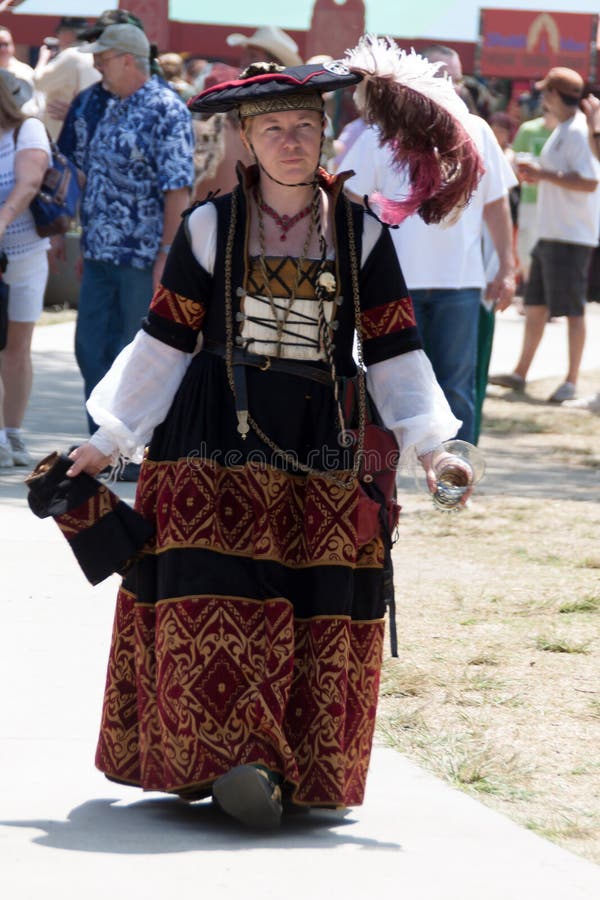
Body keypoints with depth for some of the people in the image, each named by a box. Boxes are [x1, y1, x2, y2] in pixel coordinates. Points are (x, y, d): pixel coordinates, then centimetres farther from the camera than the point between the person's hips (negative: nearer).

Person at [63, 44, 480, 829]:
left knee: (320, 610, -1)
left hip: (319, 443, 2)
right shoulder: (210, 228, 1)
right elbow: (166, 338, 6)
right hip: (217, 439, -2)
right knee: (219, 596, -12)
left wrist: (429, 446, -4)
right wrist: (109, 440, 5)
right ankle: (223, 757, -12)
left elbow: (393, 350, 6)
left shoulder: (361, 235, 5)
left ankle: (296, 768, 8)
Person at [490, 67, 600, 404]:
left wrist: (544, 174, -20)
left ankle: (572, 381, 2)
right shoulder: (562, 131, 15)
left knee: (572, 309, -4)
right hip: (550, 234, 10)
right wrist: (537, 175, 10)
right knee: (536, 306, 15)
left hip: (571, 237, -10)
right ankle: (520, 374, 22)